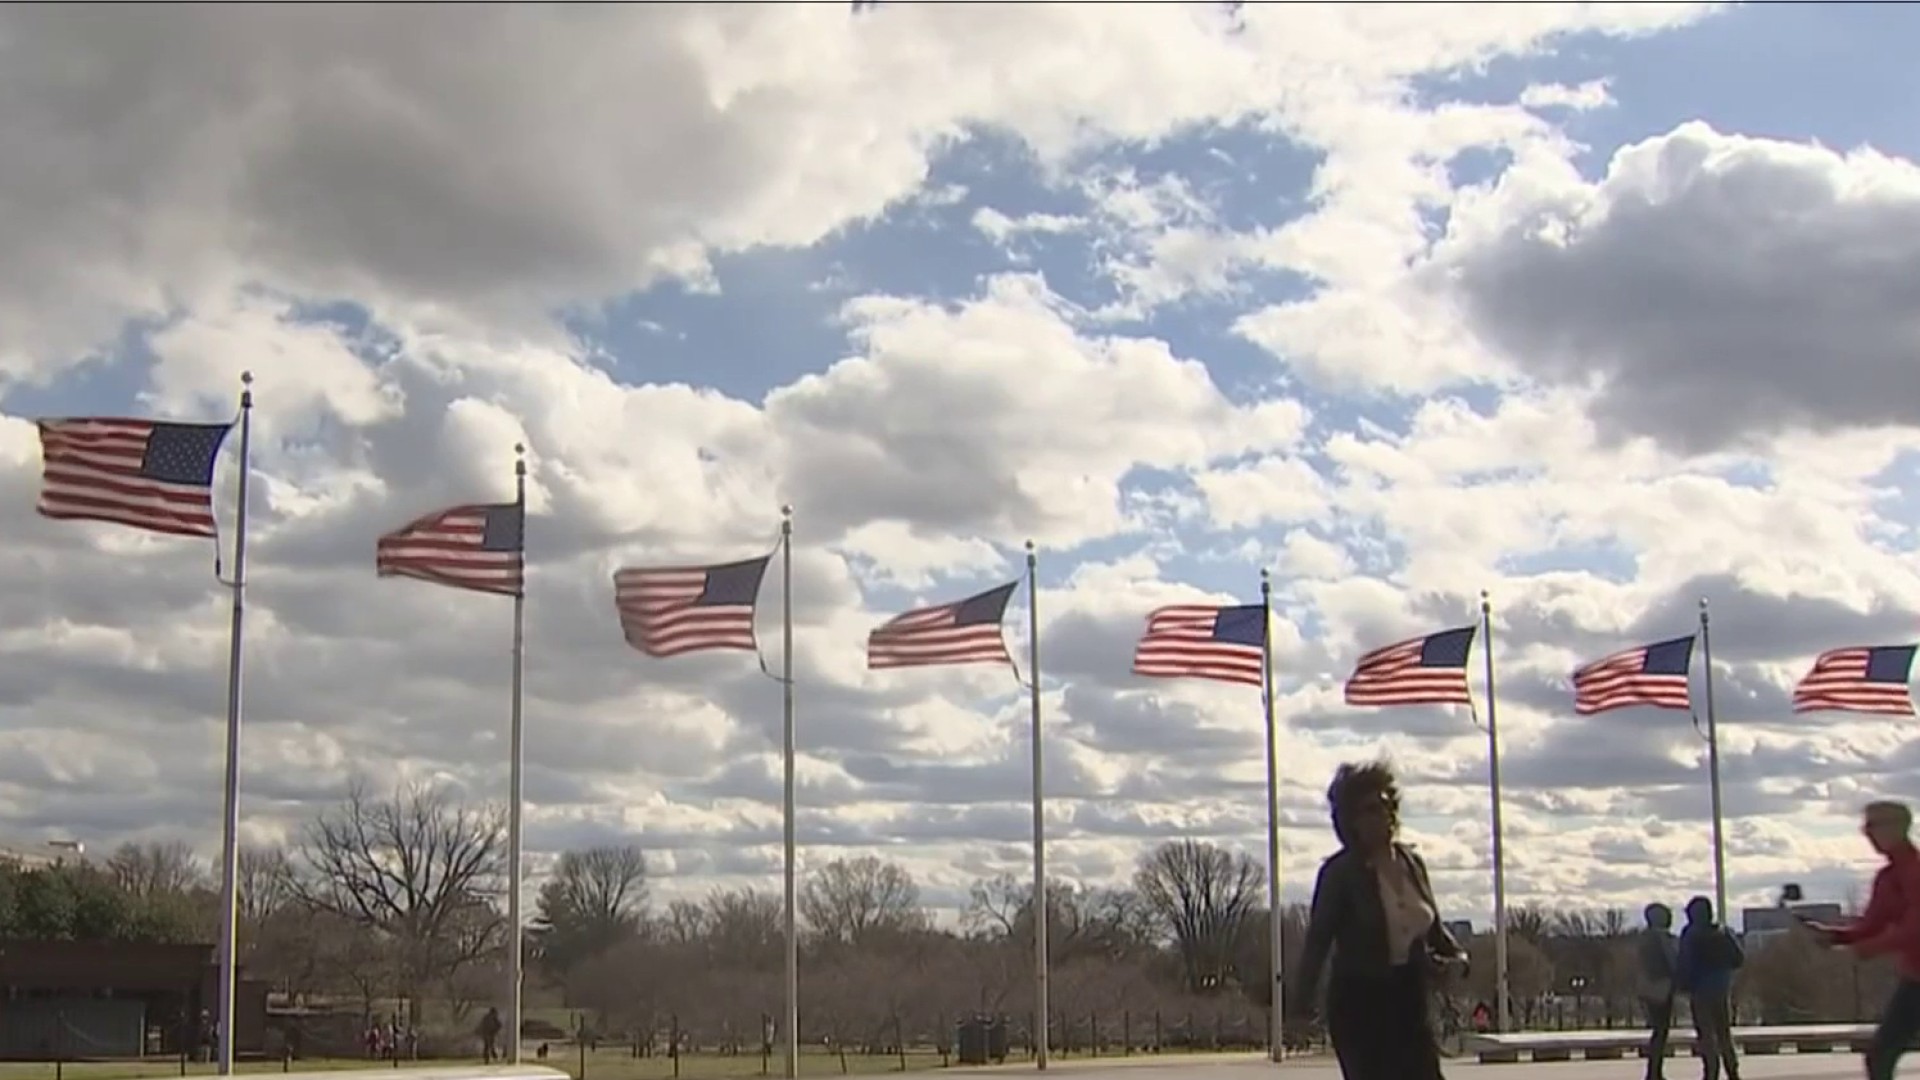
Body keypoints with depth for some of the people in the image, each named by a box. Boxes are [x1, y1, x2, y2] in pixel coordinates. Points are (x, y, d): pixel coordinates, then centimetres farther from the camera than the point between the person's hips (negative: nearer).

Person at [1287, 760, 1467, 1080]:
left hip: (1409, 997, 5)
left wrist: (1456, 954, -2)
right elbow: (1318, 937, -11)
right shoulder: (1340, 873, -9)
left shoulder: (1411, 862, 7)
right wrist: (1302, 993, -19)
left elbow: (1434, 926, 17)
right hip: (1360, 1001, -5)